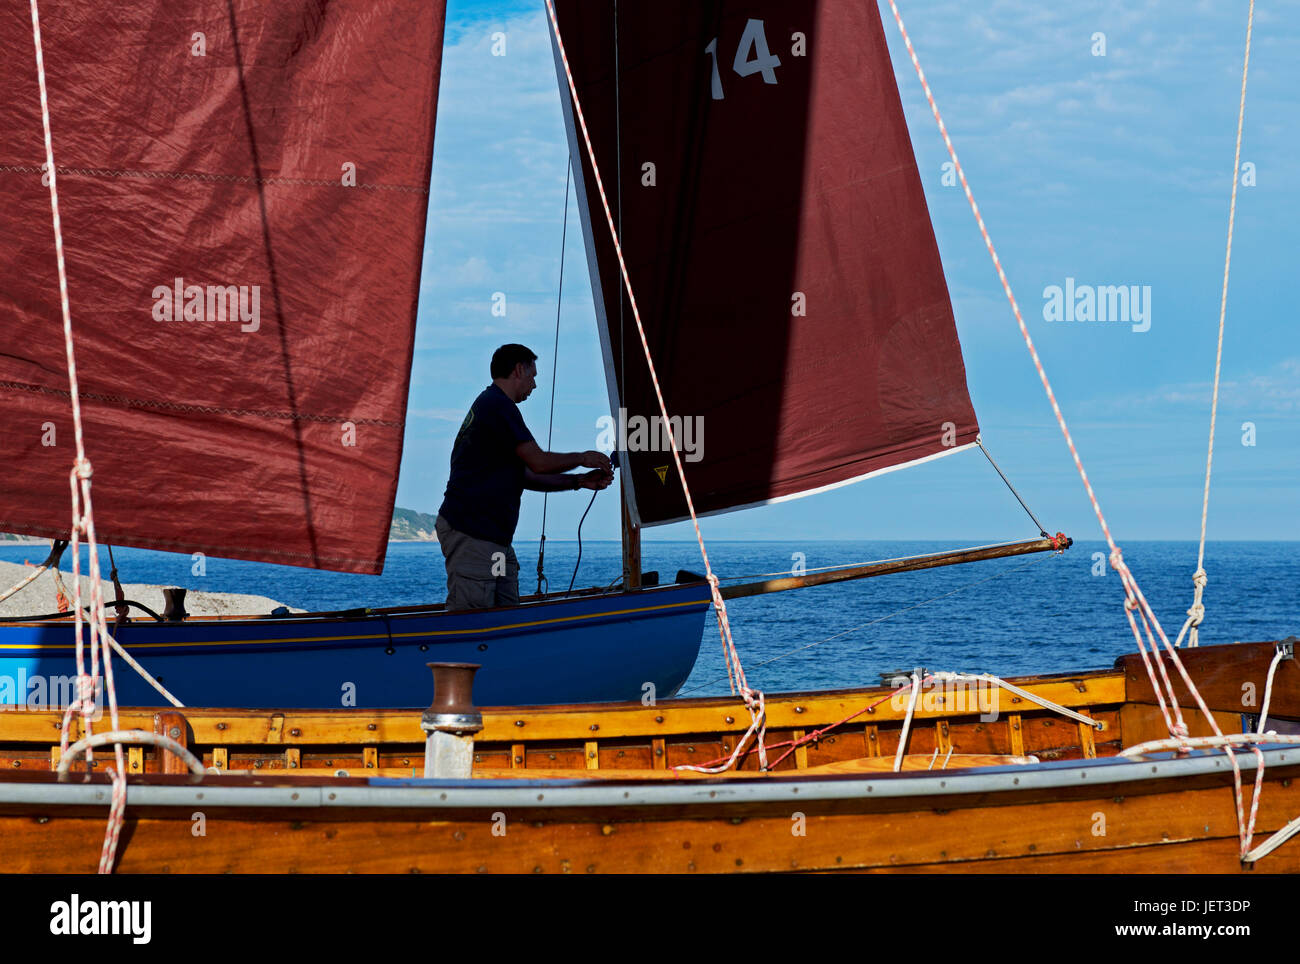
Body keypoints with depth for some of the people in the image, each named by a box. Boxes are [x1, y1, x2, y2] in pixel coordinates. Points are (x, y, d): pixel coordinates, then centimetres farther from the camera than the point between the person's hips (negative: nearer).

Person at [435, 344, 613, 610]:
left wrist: (579, 481, 17)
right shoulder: (498, 406, -9)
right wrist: (581, 458, 4)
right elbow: (538, 461, -13)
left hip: (495, 537, 11)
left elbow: (524, 476, 22)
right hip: (471, 535, -11)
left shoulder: (491, 404, 23)